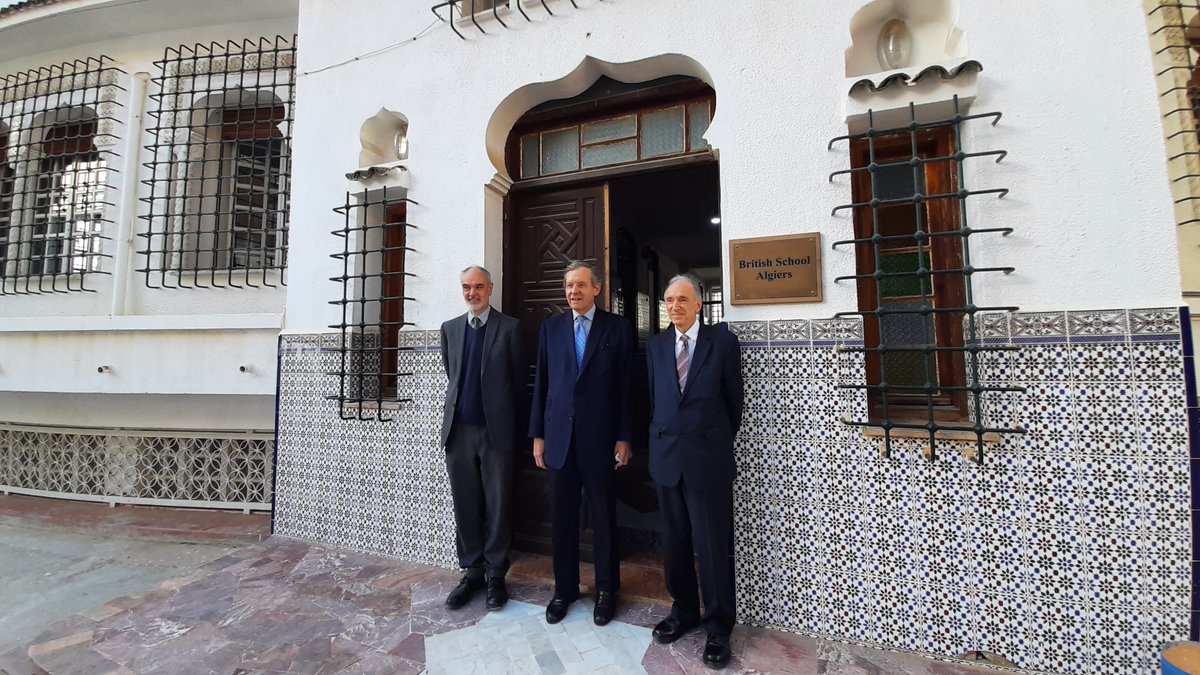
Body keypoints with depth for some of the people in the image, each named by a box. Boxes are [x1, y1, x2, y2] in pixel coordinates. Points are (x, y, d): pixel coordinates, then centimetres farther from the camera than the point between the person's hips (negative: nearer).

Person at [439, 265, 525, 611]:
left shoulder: (509, 327, -2)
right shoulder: (450, 328, 10)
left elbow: (516, 378, 1)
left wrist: (513, 422, 5)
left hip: (496, 429, -3)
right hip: (458, 428, 4)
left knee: (497, 505, 7)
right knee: (465, 505, 12)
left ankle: (496, 574, 24)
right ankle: (472, 571, 29)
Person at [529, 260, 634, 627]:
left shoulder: (617, 327, -1)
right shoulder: (551, 327, 7)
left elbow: (626, 386, -2)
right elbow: (541, 383, 7)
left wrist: (624, 437, -5)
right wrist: (538, 434, 6)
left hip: (599, 437, -2)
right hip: (559, 436, 3)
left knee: (604, 518, 11)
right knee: (562, 518, 12)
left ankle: (606, 589, 32)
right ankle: (564, 588, 33)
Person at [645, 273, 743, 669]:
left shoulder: (722, 341, -3)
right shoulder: (656, 346, 6)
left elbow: (734, 398, 4)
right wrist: (662, 438, 12)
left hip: (708, 457, -3)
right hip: (666, 455, 4)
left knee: (713, 544, 6)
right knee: (674, 541, 14)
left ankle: (718, 626, 26)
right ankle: (684, 611, 34)